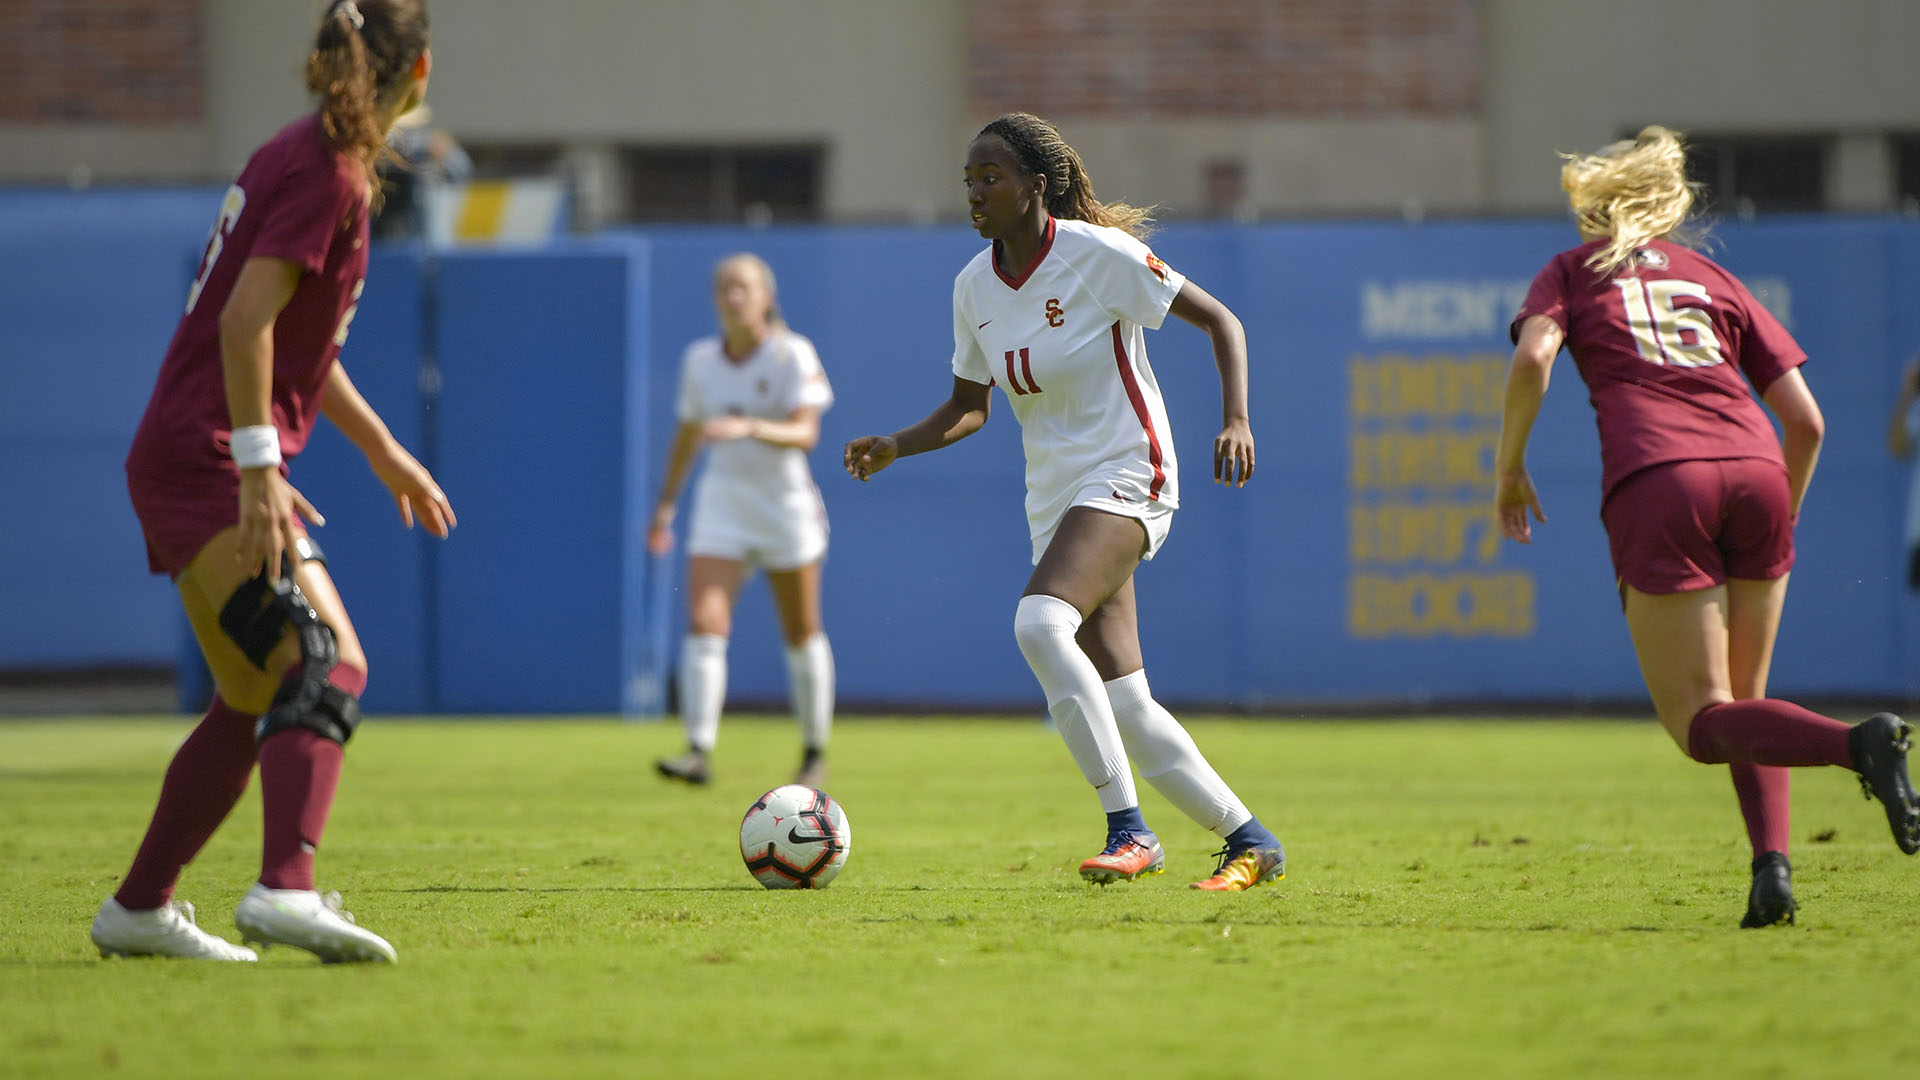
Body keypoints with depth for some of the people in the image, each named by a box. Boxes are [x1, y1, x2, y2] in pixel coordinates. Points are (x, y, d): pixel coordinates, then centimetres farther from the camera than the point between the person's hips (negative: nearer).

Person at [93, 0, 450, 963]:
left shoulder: (310, 159, 19)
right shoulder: (326, 174, -11)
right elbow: (246, 320, -21)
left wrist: (383, 451, 33)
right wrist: (259, 468, -26)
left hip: (181, 465, 10)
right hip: (208, 459, -10)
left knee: (257, 704, 16)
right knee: (327, 666, -23)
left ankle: (138, 910, 22)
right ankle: (286, 887, -39)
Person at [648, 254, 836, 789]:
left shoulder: (794, 355, -10)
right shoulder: (700, 359, 3)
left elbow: (805, 433, -21)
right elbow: (688, 435, 17)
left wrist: (749, 428, -37)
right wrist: (665, 504, 17)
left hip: (788, 503, -3)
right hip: (721, 505, 3)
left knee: (801, 637, 8)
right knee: (704, 625, -16)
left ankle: (814, 753, 25)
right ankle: (699, 751, -22)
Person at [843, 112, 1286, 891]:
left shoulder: (1098, 254, -13)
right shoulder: (974, 286, 6)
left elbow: (1220, 321, -8)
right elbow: (968, 408, 16)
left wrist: (1236, 419, -22)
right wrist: (895, 446, -2)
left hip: (1125, 477, -7)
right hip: (1054, 498, 7)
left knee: (1039, 622, -31)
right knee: (1124, 709, 2)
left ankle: (1128, 831, -26)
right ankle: (1249, 842, 18)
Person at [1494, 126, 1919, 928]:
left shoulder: (1573, 272, 21)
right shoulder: (1717, 281, 26)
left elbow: (1531, 358, -2)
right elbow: (1805, 420, 19)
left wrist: (1509, 465, 10)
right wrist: (1781, 522, 32)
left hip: (1657, 484, -3)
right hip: (1754, 471, 3)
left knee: (1703, 724, -1)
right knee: (1742, 703, 20)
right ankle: (1772, 867, -1)